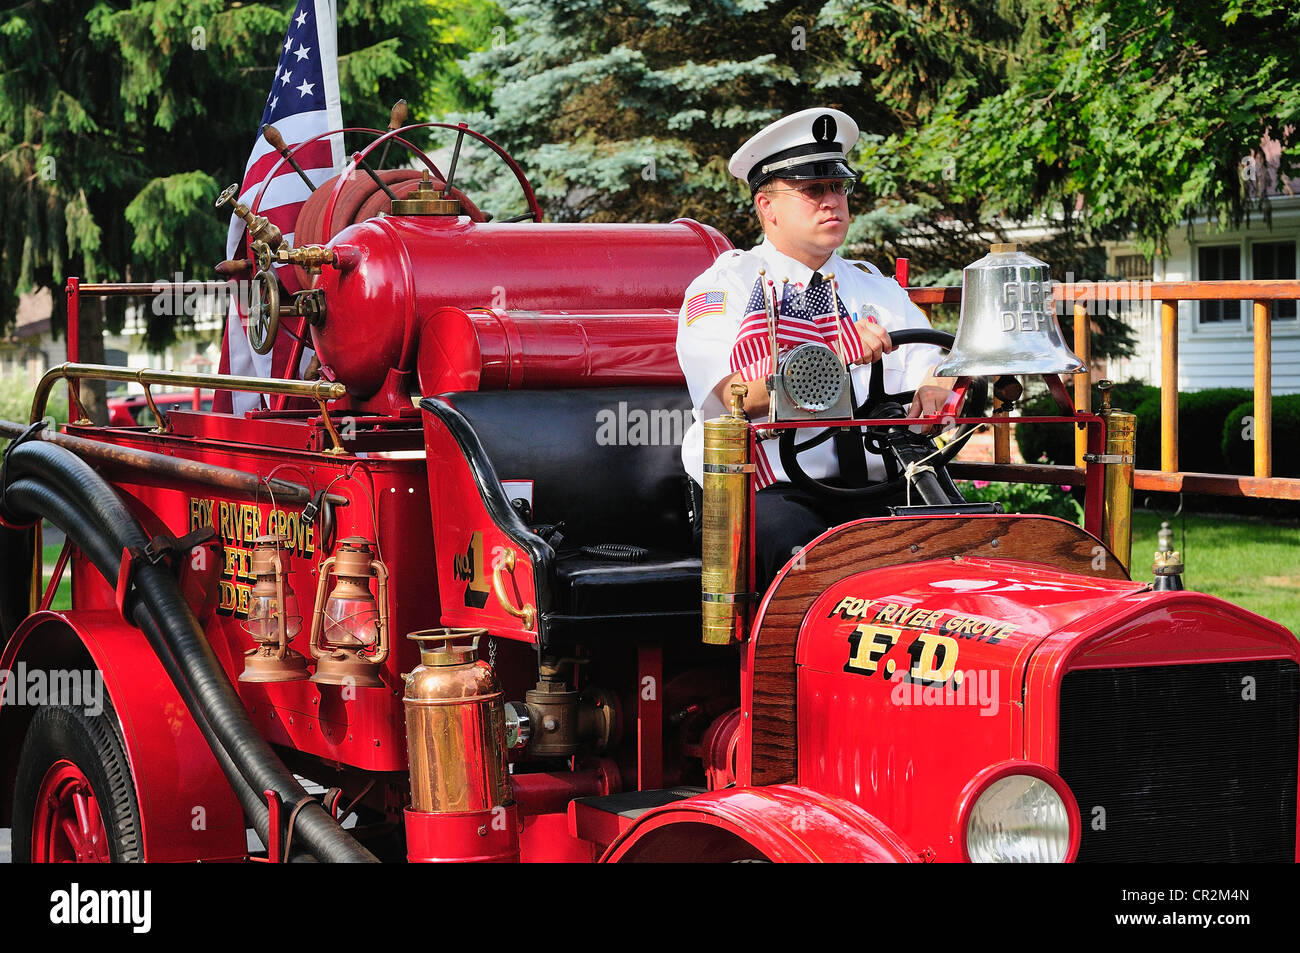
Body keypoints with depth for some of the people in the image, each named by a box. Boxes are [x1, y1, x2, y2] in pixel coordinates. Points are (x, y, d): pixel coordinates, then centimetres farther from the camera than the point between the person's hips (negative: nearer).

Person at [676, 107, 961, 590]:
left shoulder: (878, 290, 23)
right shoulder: (723, 287, 5)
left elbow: (931, 370, 13)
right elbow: (738, 395, -11)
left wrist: (937, 390, -12)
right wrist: (839, 351, -21)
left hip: (873, 492, 4)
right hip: (766, 493, -4)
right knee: (797, 540, -37)